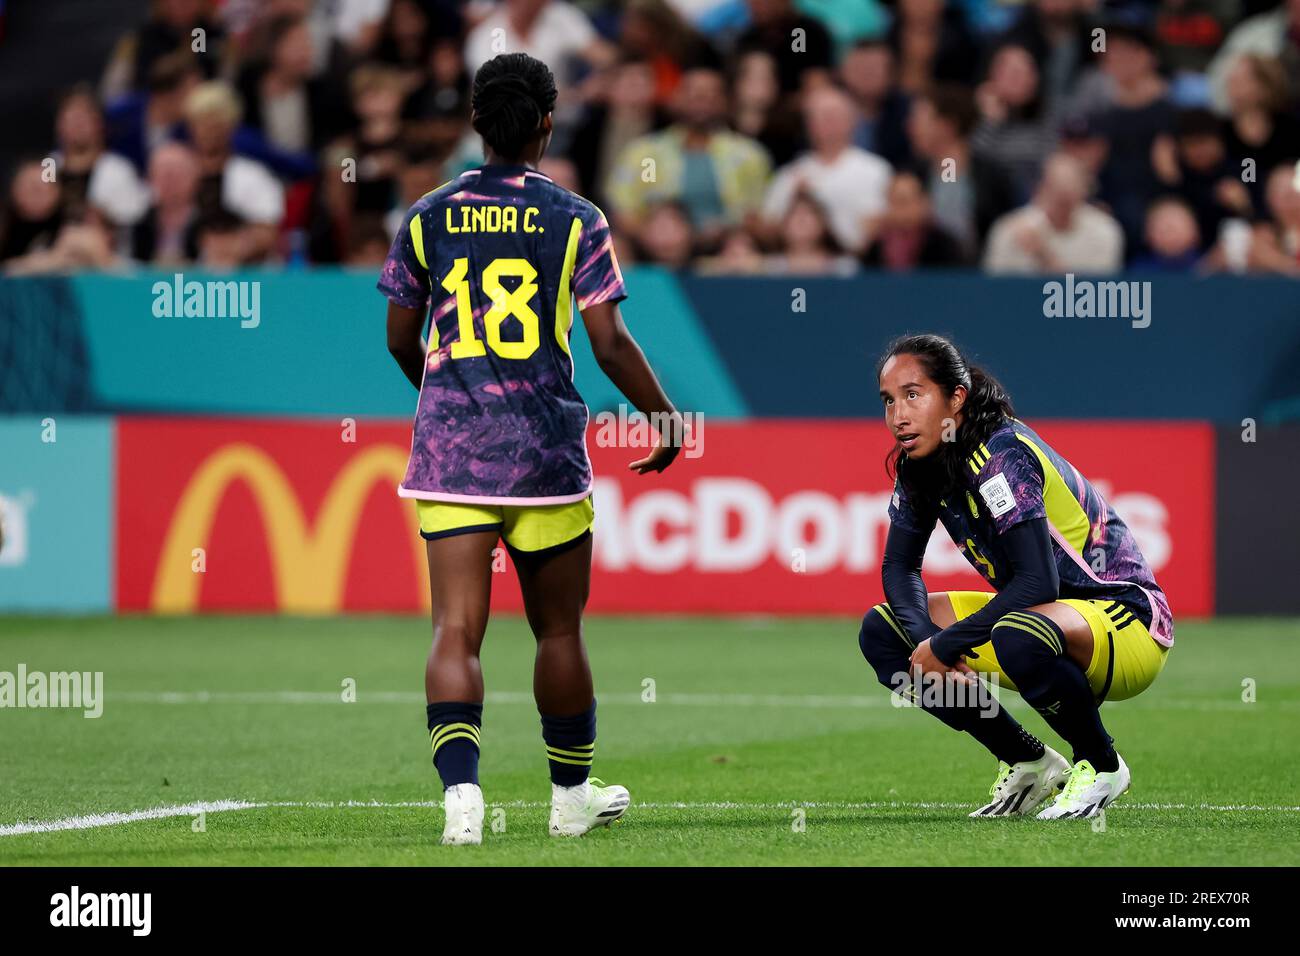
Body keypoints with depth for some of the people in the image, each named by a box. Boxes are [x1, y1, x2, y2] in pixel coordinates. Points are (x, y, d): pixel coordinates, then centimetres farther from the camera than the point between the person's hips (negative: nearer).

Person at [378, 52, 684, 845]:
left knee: (458, 629, -4)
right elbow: (610, 342, -6)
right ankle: (572, 796, 25)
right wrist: (666, 418, 10)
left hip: (450, 451, 1)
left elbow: (401, 340, 12)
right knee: (559, 630, 13)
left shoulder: (428, 218, 4)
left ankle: (462, 794, -21)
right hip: (546, 450, -1)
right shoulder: (577, 222, -3)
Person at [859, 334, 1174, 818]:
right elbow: (900, 567, 8)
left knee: (1018, 636, -41)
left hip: (1131, 622, -9)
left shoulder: (1002, 454, -24)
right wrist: (928, 643, -12)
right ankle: (1030, 765, 7)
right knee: (882, 632, 1)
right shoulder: (918, 465, 0)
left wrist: (944, 645, -25)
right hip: (1039, 615, 9)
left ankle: (1100, 765, -11)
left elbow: (1037, 582, -31)